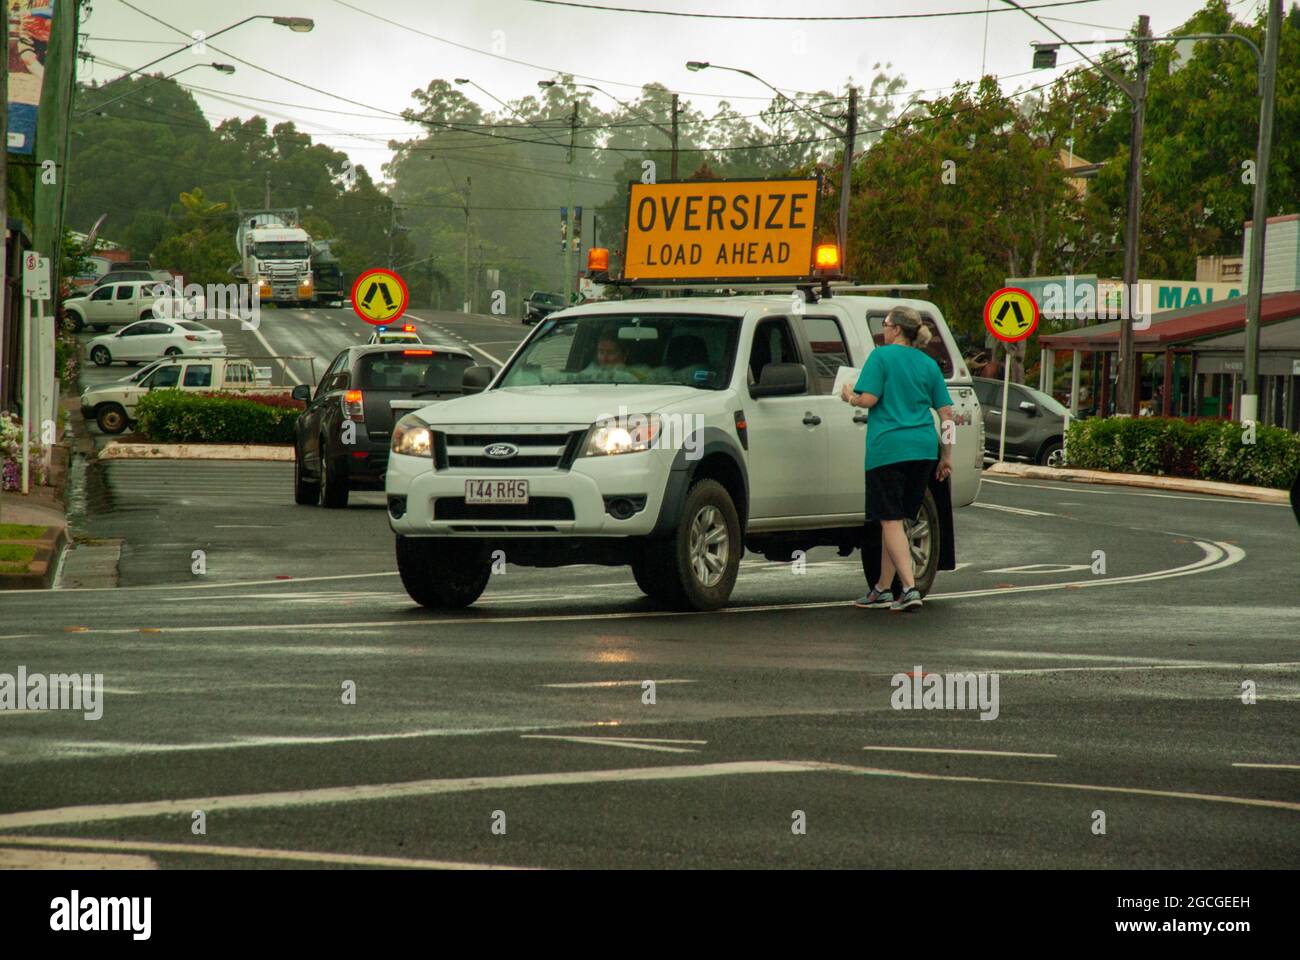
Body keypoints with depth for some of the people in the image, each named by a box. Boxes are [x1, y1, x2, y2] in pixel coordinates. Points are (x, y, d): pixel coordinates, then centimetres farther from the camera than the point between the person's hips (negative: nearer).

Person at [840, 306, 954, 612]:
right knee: (895, 520, 15)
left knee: (891, 521, -3)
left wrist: (849, 396, 8)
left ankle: (909, 588, -15)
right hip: (923, 449, 6)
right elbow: (946, 412, 11)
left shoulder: (881, 356, -4)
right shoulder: (929, 364, 12)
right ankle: (882, 589, 22)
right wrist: (947, 457, 16)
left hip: (888, 448, -6)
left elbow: (869, 398, -14)